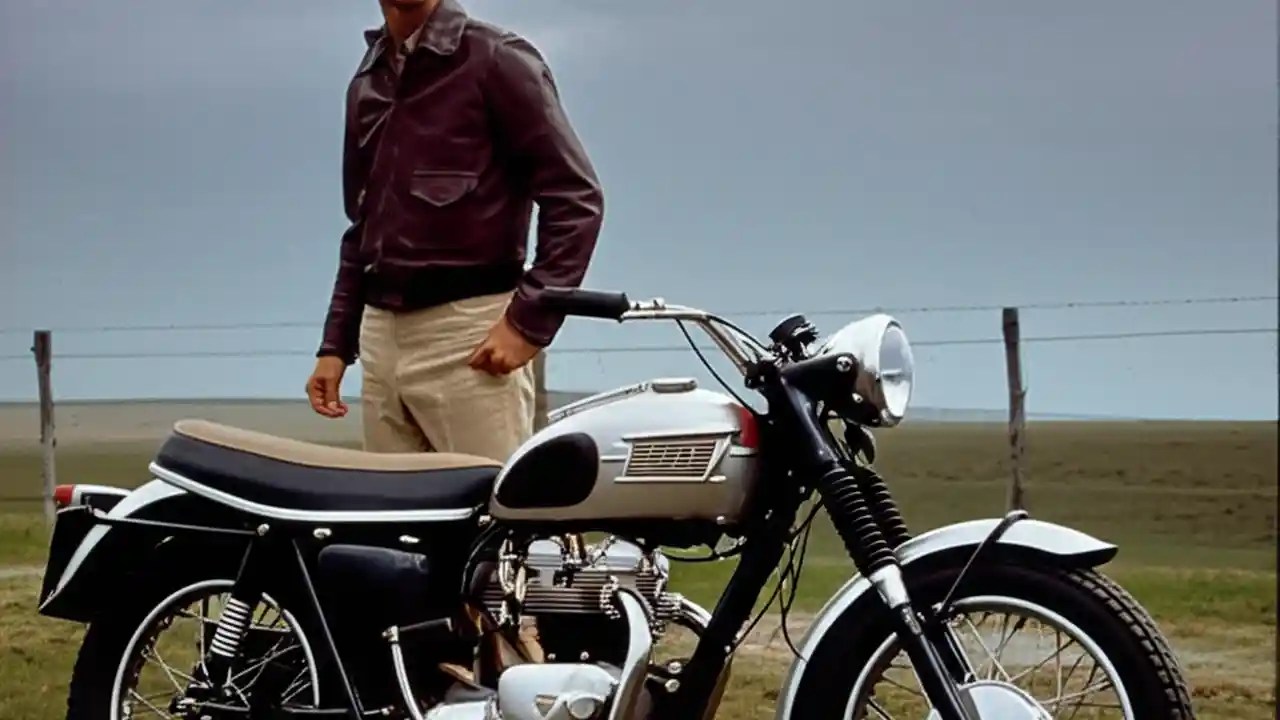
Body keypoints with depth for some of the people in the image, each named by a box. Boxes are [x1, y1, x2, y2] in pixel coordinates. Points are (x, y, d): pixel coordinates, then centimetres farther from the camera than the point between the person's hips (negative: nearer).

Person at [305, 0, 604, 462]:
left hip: (469, 332, -6)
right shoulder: (366, 83, 18)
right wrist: (335, 346, 18)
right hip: (379, 334, 7)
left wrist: (528, 320, -15)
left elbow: (576, 198, -6)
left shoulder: (495, 58, -2)